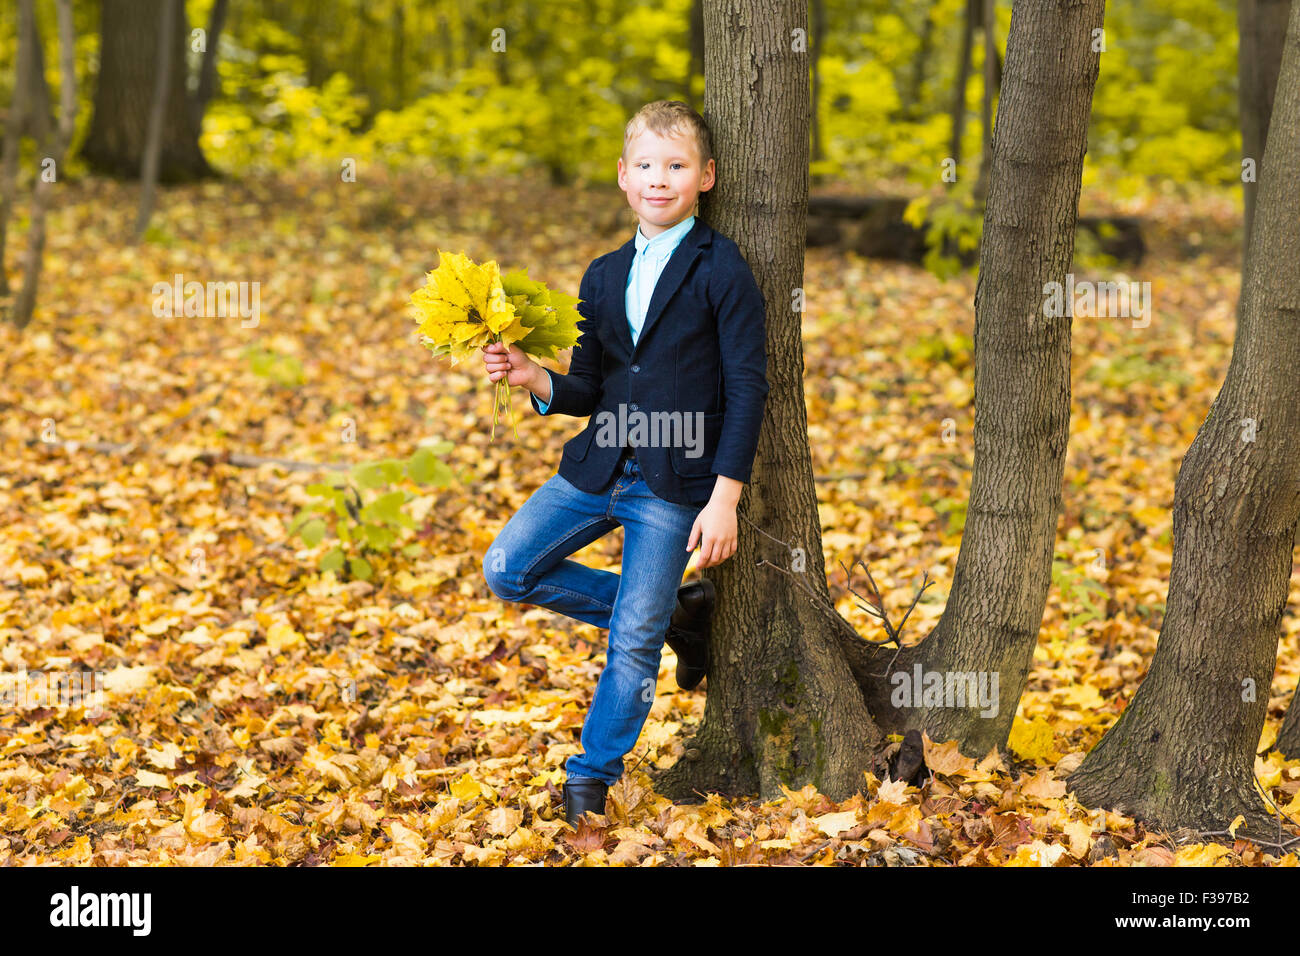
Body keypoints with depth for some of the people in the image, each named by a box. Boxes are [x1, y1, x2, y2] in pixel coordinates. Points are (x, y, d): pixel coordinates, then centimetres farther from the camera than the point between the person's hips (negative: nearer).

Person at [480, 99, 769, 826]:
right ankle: (674, 614, 12)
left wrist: (724, 497, -14)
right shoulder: (604, 276, 11)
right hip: (598, 467, 6)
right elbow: (588, 390, 11)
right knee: (508, 569, -1)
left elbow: (748, 387, -9)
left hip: (676, 485, -6)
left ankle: (592, 777, 18)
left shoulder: (723, 270, -7)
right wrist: (534, 379, -11)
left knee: (633, 641, -3)